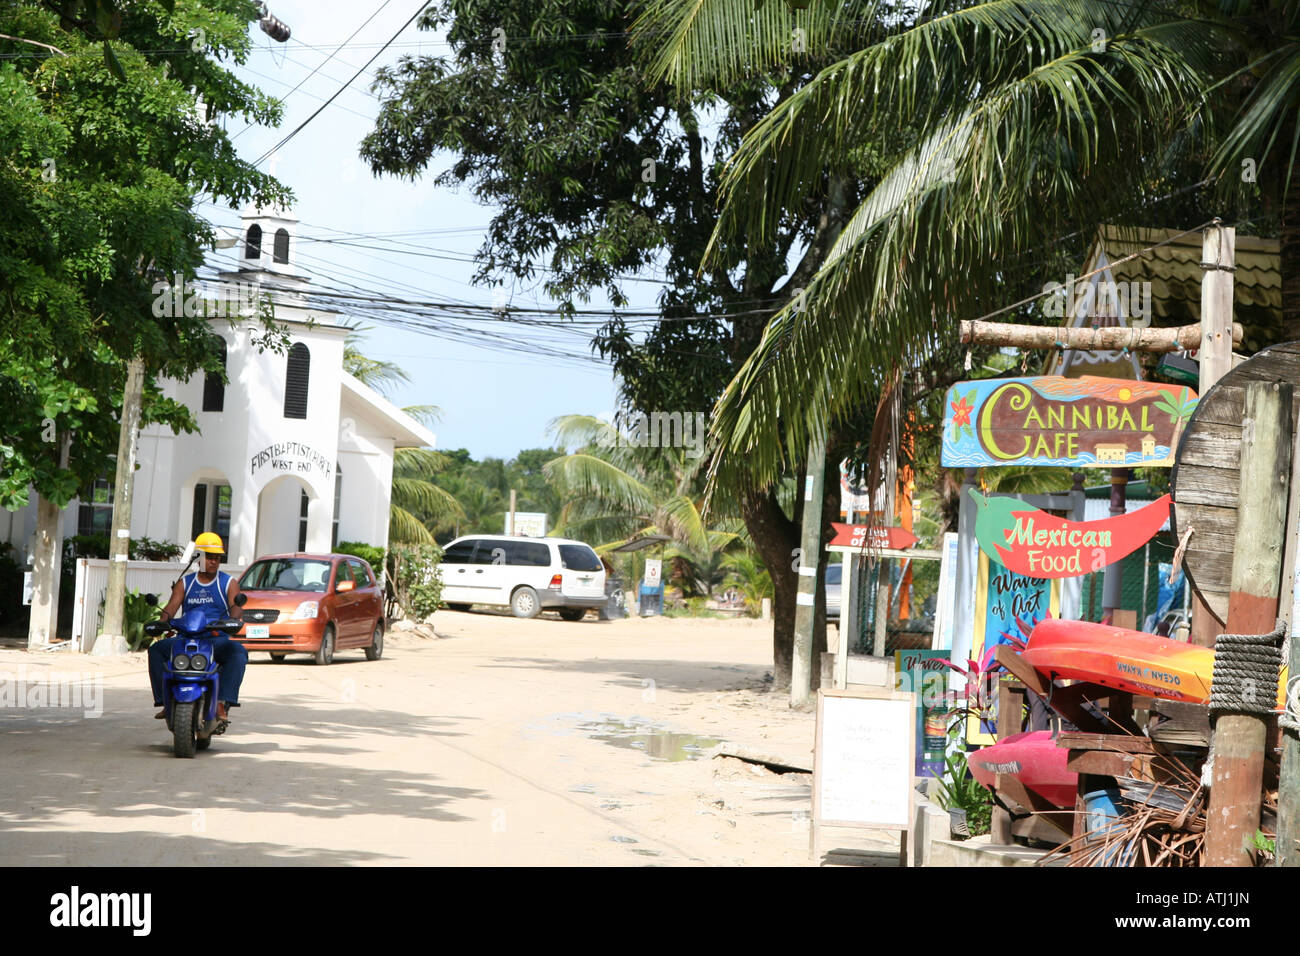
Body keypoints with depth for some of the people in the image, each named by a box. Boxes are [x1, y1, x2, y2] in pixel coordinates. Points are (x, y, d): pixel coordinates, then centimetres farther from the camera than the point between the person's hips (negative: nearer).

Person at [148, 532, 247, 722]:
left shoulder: (229, 583, 10)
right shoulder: (185, 583, 16)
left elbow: (236, 607, -6)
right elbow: (172, 606, 3)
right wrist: (163, 621, -20)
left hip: (218, 640, -2)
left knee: (238, 651, -33)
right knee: (156, 649, -22)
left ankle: (223, 702, -38)